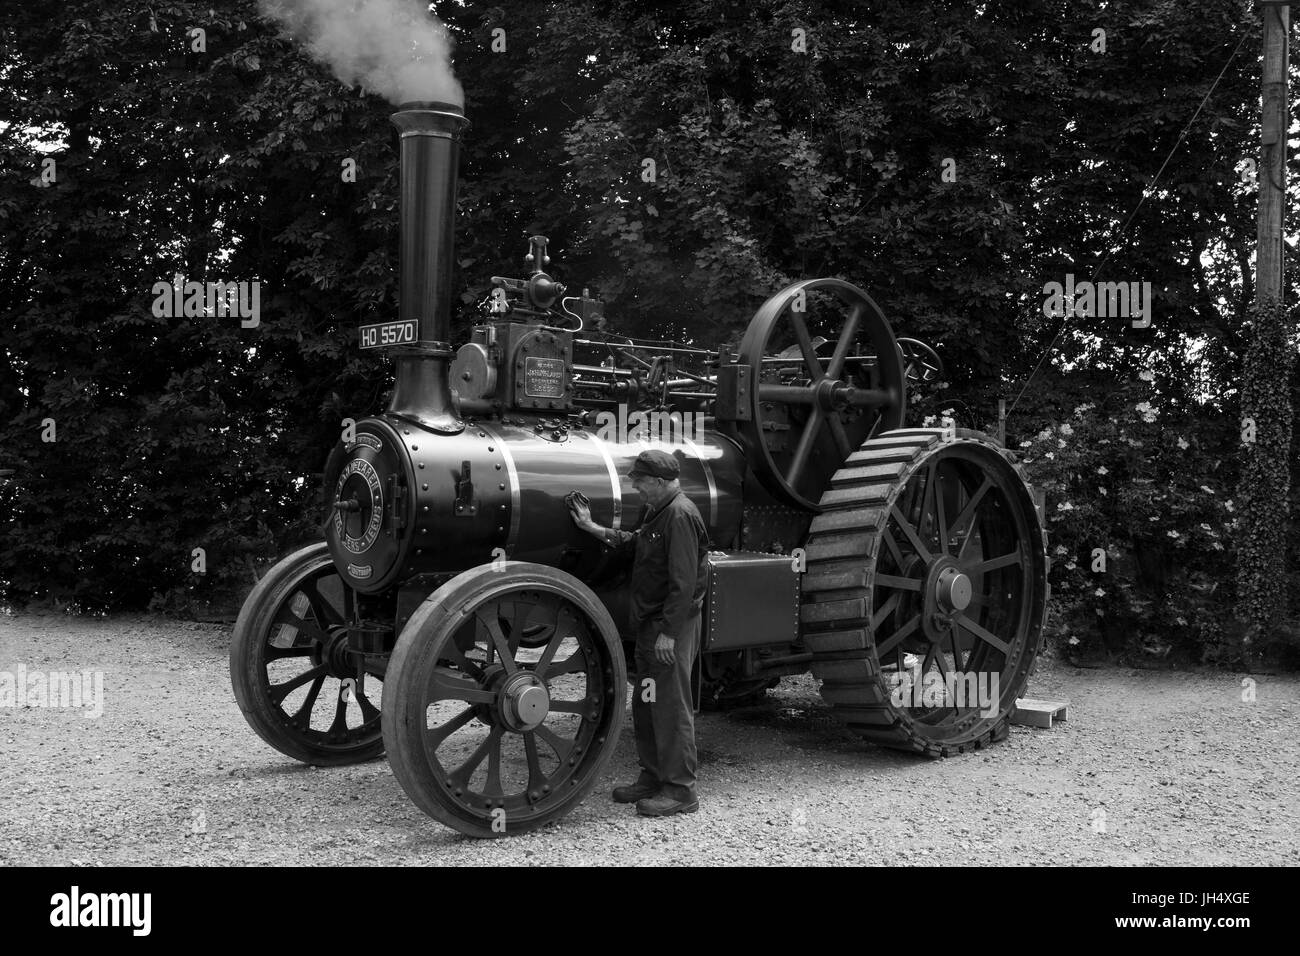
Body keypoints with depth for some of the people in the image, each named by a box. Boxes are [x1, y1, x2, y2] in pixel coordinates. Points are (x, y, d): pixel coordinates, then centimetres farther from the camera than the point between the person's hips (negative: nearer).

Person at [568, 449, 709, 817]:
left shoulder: (680, 515, -18)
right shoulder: (660, 512, 14)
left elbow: (683, 582, -22)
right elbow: (635, 542, 23)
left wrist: (669, 632, -23)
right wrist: (592, 528, 19)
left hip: (671, 628, -10)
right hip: (651, 624, 10)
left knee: (670, 706, -3)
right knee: (645, 703, 16)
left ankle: (680, 789, 6)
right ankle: (653, 777, 27)